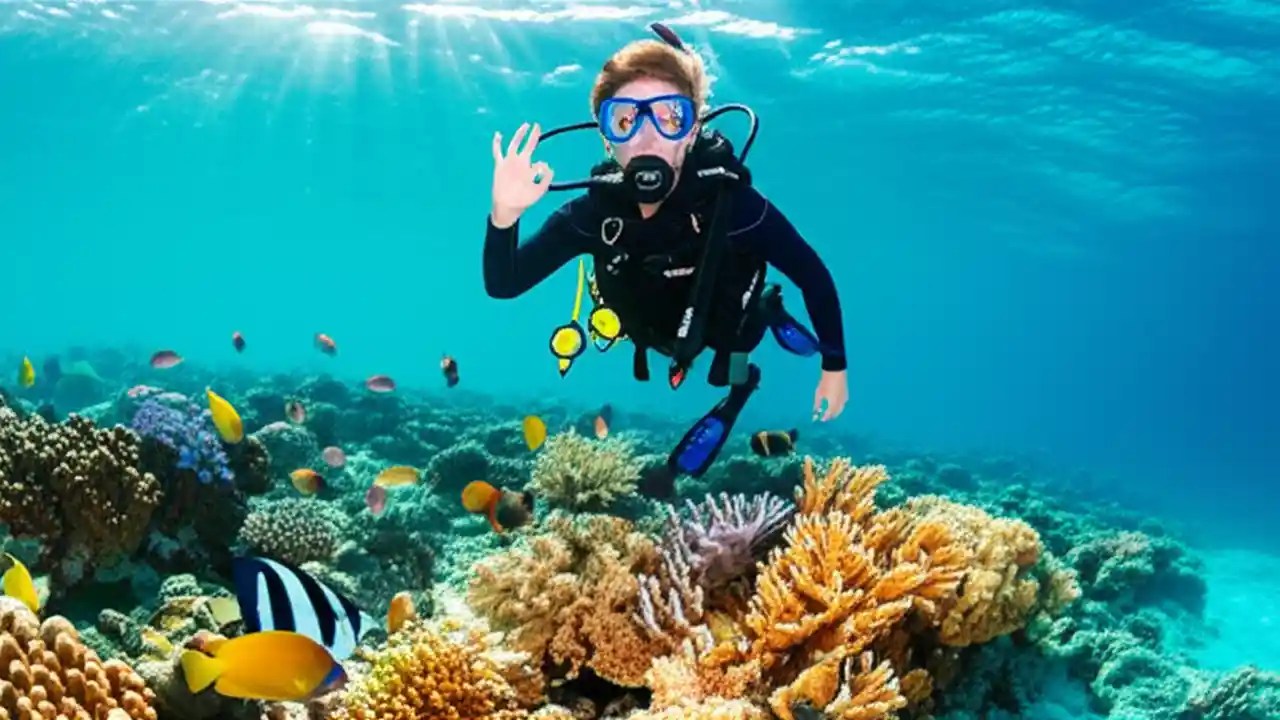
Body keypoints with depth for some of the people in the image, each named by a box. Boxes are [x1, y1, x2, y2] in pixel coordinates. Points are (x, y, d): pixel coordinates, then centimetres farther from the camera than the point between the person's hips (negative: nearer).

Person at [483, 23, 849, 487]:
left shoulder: (729, 201, -39)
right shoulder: (593, 210, -31)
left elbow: (813, 275, -27)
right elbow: (503, 285, -28)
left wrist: (834, 367, -22)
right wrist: (504, 216, -48)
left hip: (727, 331, -3)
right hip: (656, 338, 3)